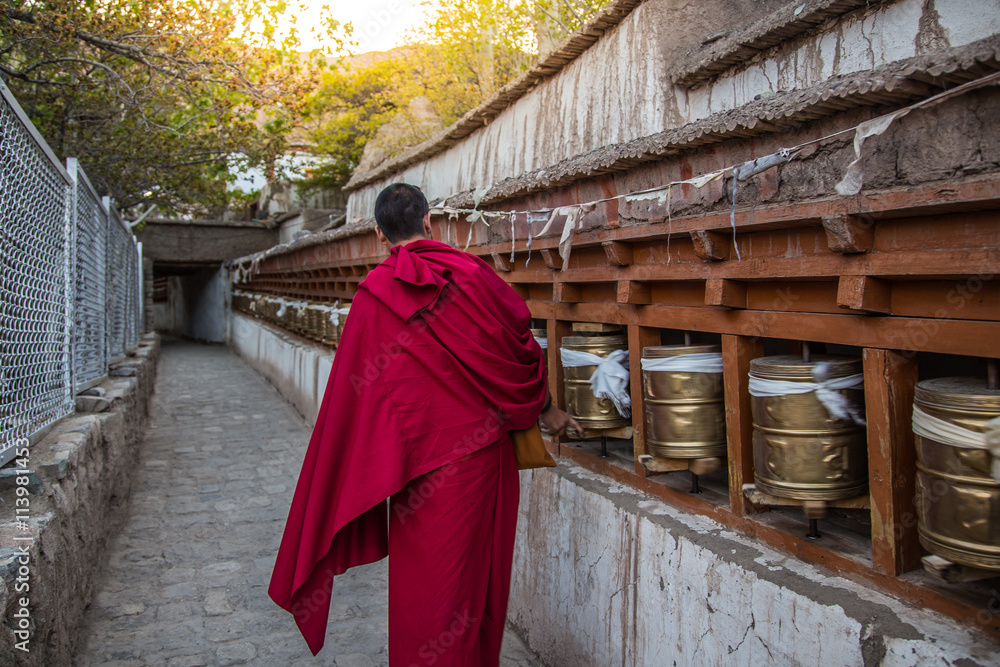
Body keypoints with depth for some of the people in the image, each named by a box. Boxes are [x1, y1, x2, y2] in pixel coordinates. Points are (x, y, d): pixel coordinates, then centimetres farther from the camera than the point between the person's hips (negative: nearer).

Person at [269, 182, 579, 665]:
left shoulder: (374, 293, -7)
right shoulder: (471, 273, -5)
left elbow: (355, 387, -4)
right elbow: (519, 342, 1)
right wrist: (545, 409, 16)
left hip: (422, 457, -2)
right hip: (486, 450, 3)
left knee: (426, 576, 10)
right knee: (481, 569, 18)